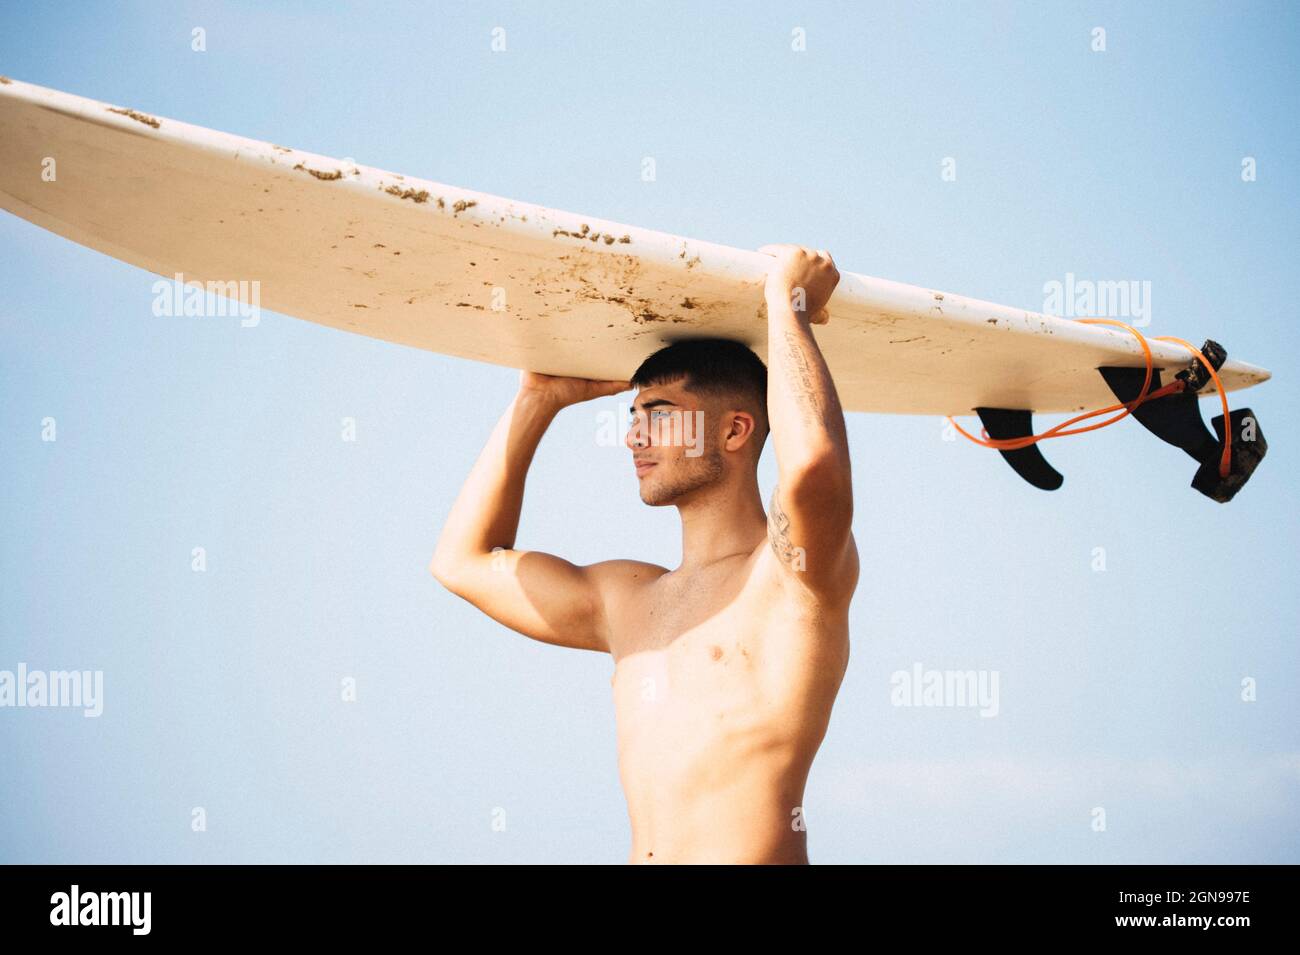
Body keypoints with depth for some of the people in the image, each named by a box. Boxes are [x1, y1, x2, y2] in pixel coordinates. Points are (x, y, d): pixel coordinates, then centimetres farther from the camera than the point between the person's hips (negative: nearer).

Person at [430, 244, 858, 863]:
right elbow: (463, 560, 29)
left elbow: (813, 466, -22)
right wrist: (539, 401, 27)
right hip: (642, 853, 6)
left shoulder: (793, 569, 0)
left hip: (755, 855, -6)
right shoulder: (628, 599, 20)